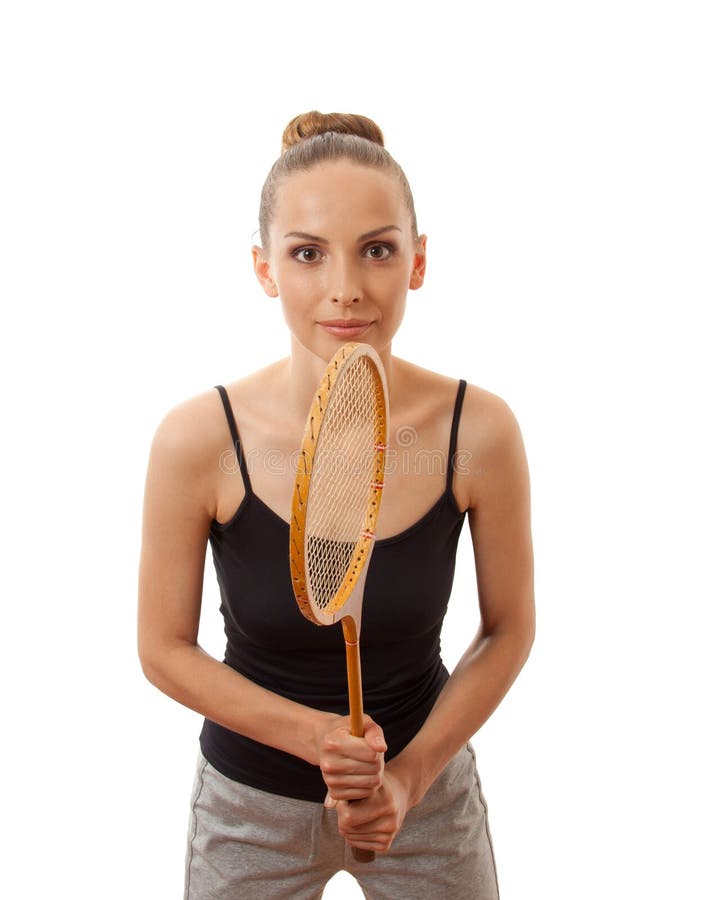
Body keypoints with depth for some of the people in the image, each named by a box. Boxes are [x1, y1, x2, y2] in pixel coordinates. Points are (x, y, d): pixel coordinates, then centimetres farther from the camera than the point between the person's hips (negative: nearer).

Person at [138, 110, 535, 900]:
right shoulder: (198, 438, -21)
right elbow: (164, 649, -10)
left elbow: (509, 629, -6)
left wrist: (410, 774, -11)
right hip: (249, 802, 0)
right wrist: (313, 734, -19)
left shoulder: (480, 430, -19)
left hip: (428, 782, 1)